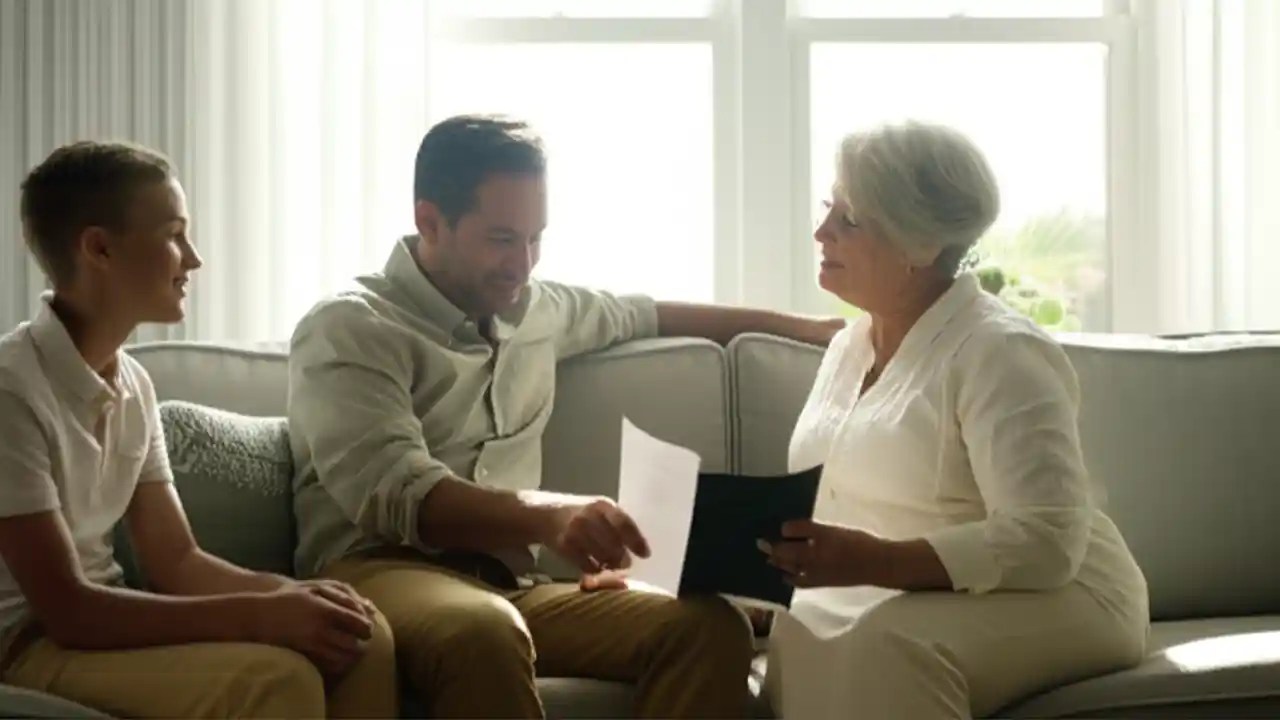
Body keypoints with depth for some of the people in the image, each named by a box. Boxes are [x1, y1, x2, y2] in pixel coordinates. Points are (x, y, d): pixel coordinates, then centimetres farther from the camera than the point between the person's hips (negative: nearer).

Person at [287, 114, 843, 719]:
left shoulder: (534, 309, 20)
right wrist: (547, 513, -36)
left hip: (506, 580, 6)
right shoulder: (348, 330, -3)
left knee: (709, 626, -23)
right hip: (379, 574, -6)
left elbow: (643, 315, 40)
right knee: (485, 634, -43)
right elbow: (397, 496, -18)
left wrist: (800, 326, 40)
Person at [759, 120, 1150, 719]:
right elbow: (836, 500, 13)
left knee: (886, 645, -35)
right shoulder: (847, 348, 11)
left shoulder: (997, 352, -15)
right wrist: (777, 538, -10)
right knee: (799, 636, -25)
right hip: (897, 597, 7)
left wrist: (878, 562, -34)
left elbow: (1048, 541, -24)